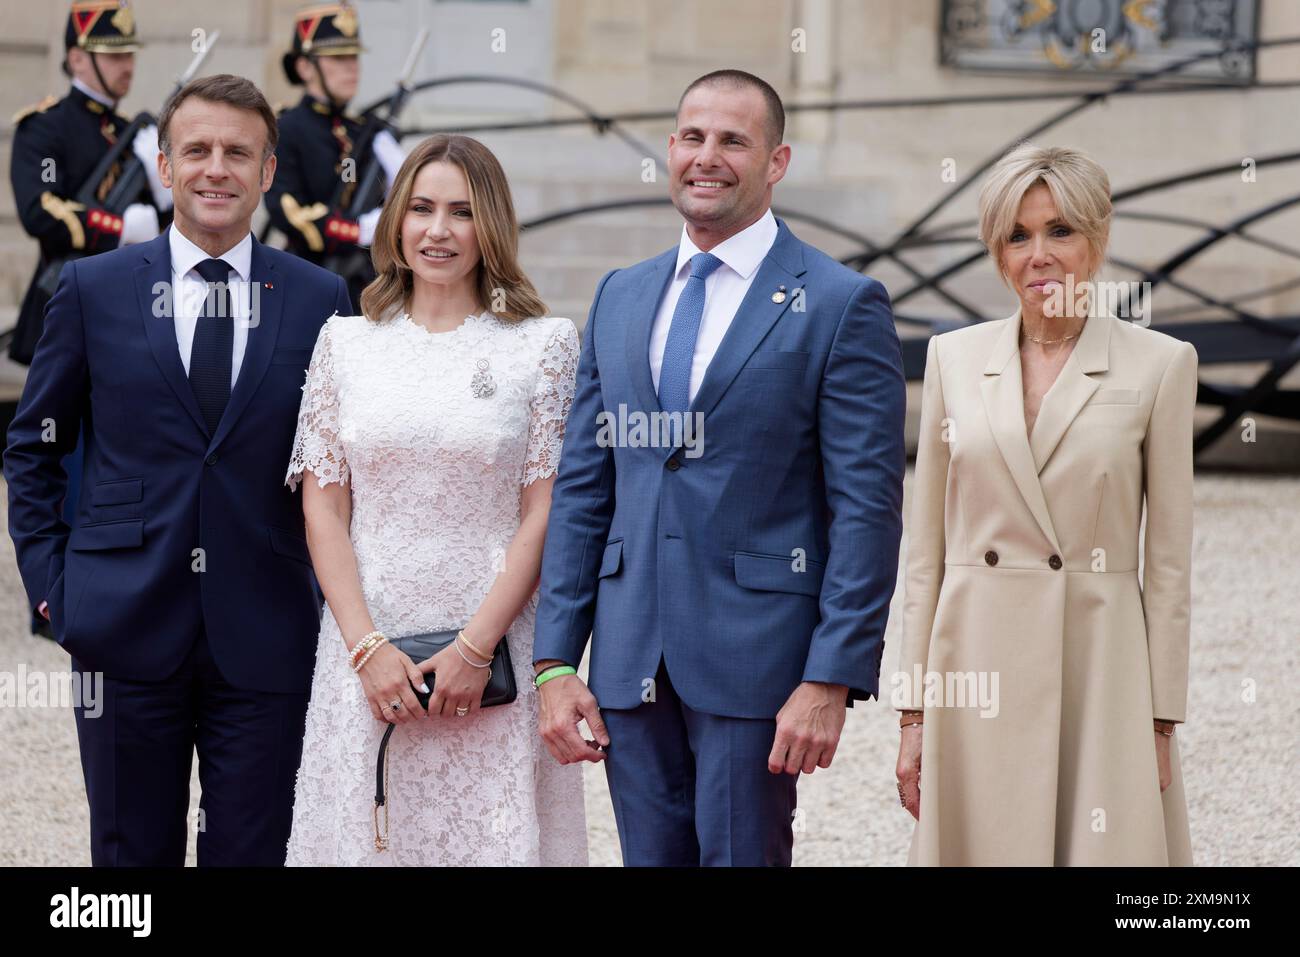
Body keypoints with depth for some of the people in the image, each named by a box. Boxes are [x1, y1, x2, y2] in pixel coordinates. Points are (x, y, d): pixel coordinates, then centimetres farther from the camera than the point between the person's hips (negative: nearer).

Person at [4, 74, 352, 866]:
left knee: (251, 852, 4)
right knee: (132, 854, 7)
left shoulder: (319, 300, 4)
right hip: (125, 626, 0)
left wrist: (334, 597, 2)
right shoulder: (93, 289, 4)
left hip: (264, 638, 0)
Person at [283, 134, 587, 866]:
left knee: (490, 833, -1)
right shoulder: (345, 342, 8)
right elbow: (323, 509, 5)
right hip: (367, 658, 2)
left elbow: (543, 515, -2)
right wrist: (368, 647, -6)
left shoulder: (544, 345, 2)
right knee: (369, 832, 4)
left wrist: (476, 649, -11)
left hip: (495, 650, -2)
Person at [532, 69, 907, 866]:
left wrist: (833, 680, -14)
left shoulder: (842, 306, -4)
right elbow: (582, 490, 13)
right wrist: (556, 659, 6)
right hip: (633, 658, 5)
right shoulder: (620, 298, 13)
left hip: (754, 655, -5)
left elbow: (867, 509, -8)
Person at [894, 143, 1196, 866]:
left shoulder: (1160, 365, 0)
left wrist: (1163, 720, -3)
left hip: (1101, 668, -2)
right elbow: (927, 550, 9)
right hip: (976, 675, 2)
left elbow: (1169, 561, 1)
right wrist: (914, 711, 4)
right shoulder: (954, 358, 7)